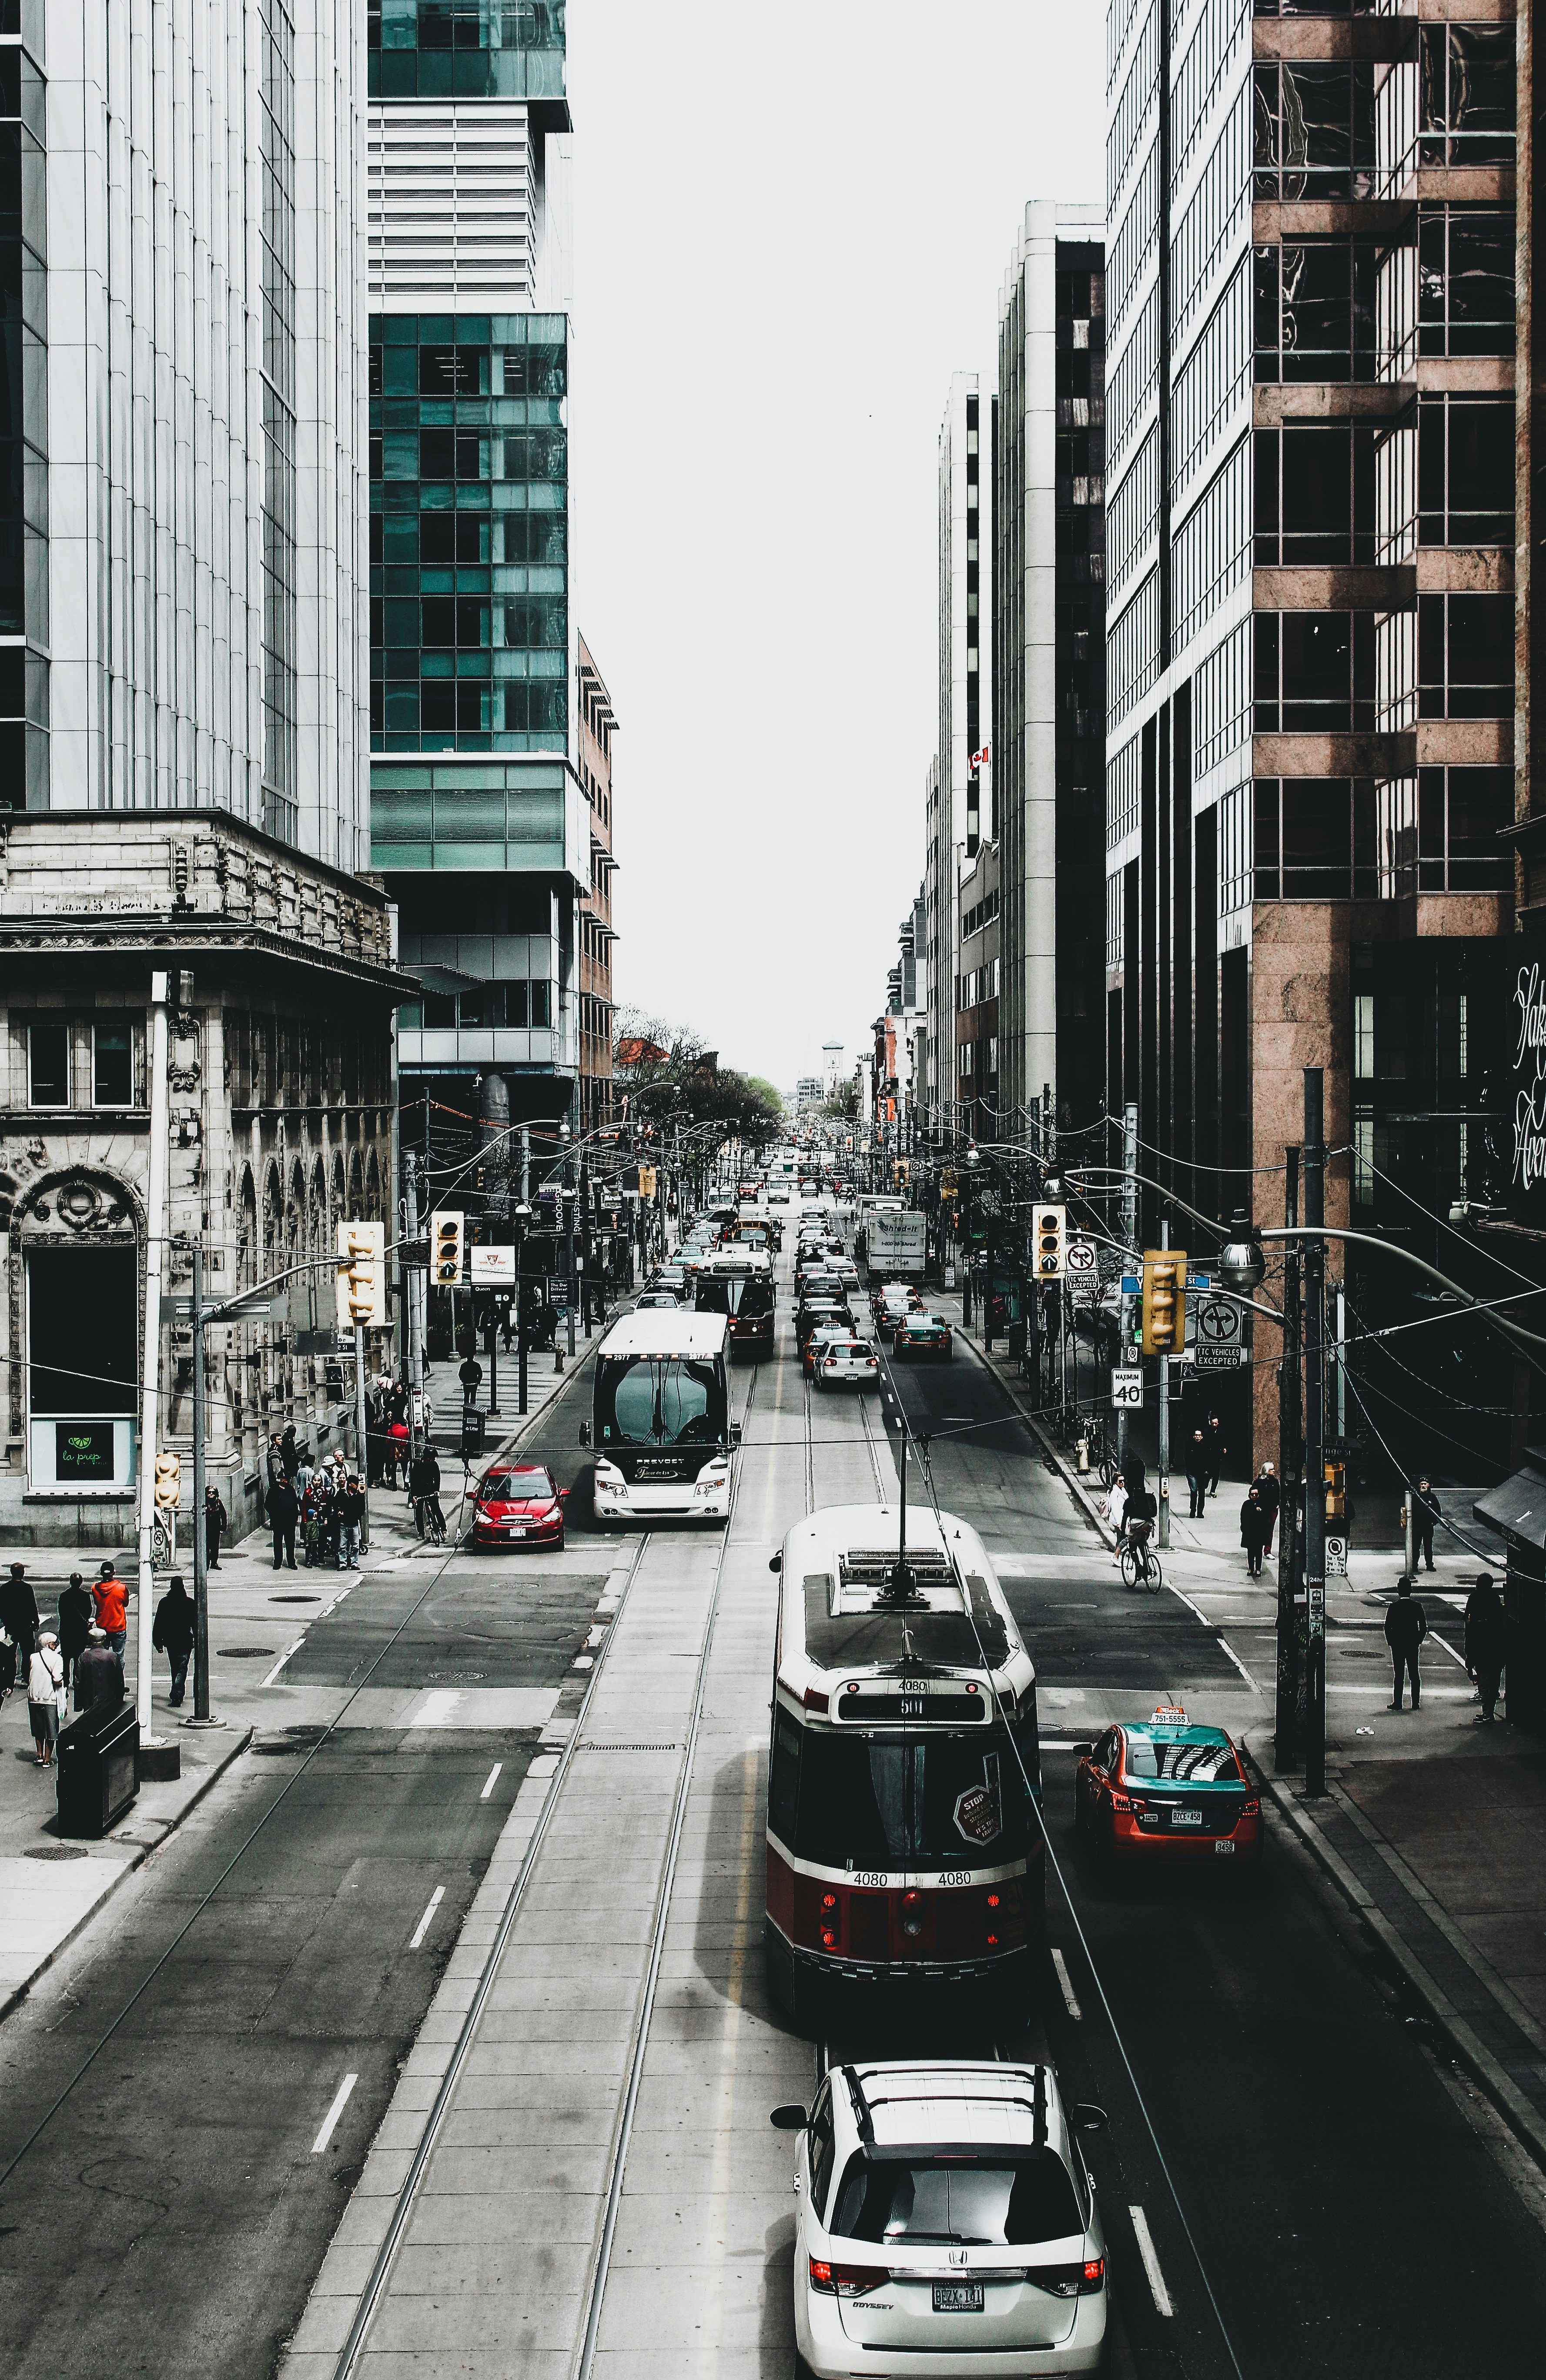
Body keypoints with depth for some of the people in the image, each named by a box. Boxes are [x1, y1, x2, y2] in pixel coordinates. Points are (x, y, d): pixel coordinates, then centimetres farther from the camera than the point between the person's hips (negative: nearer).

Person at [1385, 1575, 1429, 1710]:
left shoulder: (1394, 1607, -9)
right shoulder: (1417, 1607, -3)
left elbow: (1387, 1627, -8)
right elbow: (1424, 1627, -1)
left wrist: (1391, 1642, 4)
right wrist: (1418, 1641, 9)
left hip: (1397, 1645, -2)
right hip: (1413, 1645, 2)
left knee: (1399, 1675, 2)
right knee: (1414, 1675, 8)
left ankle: (1398, 1703, 1)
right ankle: (1416, 1703, 8)